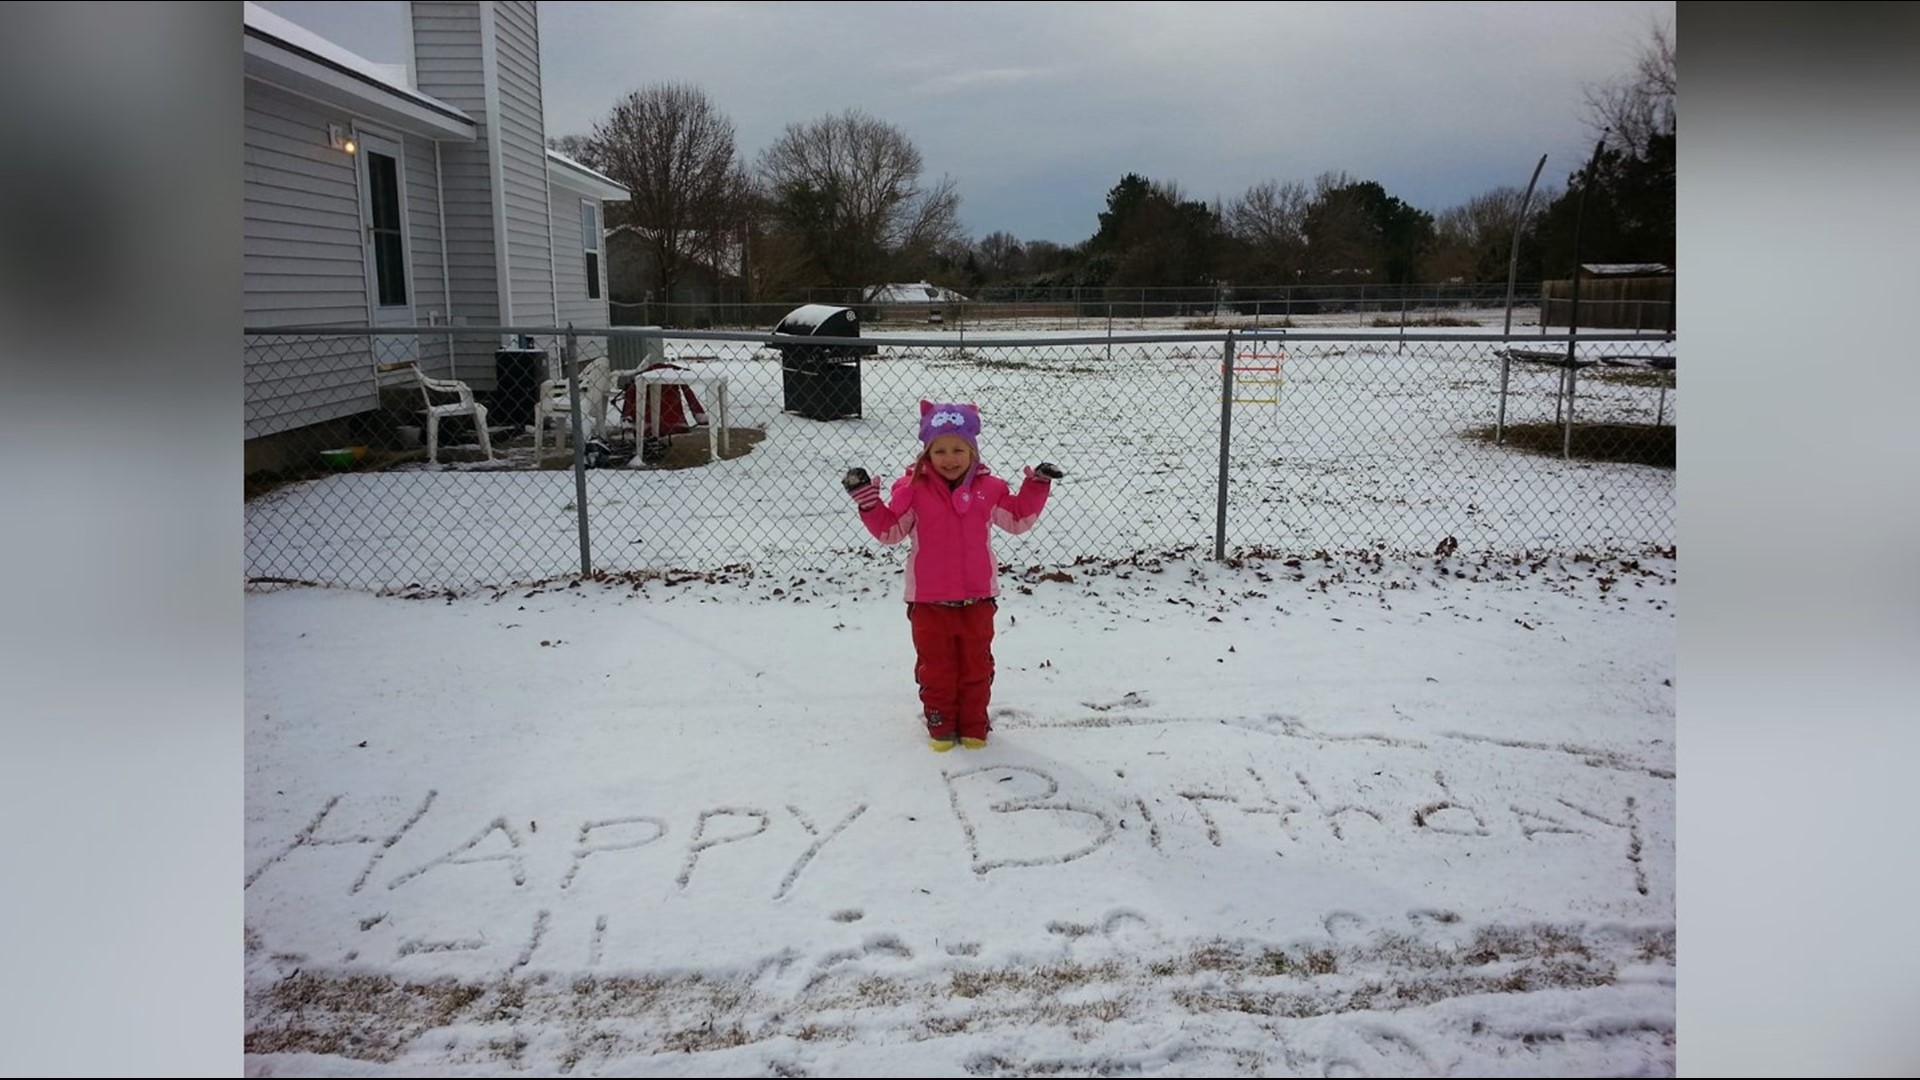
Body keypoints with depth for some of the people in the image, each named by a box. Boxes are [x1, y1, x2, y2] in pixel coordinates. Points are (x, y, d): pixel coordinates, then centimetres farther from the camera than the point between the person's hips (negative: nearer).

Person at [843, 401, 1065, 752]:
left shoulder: (988, 488, -1)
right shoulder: (913, 488, -7)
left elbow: (1018, 518, 10)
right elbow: (890, 530, -5)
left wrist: (1036, 486, -1)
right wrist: (868, 502, -19)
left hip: (977, 597, 2)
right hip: (929, 599, -1)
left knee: (976, 664, 13)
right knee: (935, 666, 11)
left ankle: (974, 724, 29)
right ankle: (940, 724, 27)